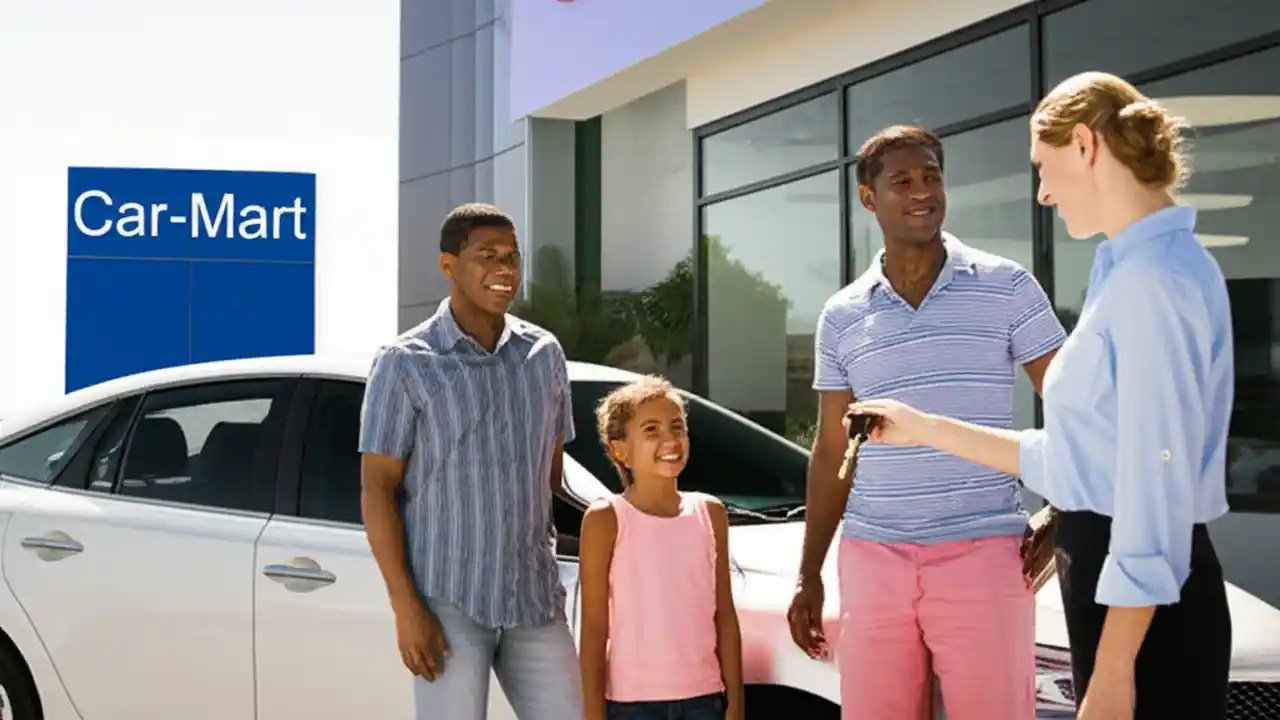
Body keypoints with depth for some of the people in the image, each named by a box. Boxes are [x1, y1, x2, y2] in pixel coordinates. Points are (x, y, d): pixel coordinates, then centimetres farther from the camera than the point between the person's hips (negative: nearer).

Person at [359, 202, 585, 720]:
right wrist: (405, 607, -13)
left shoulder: (545, 354, 8)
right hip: (449, 603, -4)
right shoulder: (405, 364, -5)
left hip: (535, 600, 5)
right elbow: (376, 489, -7)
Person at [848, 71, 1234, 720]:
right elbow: (1064, 457, 17)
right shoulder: (1132, 271, 13)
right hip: (1110, 573, 9)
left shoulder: (1155, 277, -17)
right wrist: (927, 429, 22)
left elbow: (1157, 487, -21)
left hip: (1145, 611, -9)